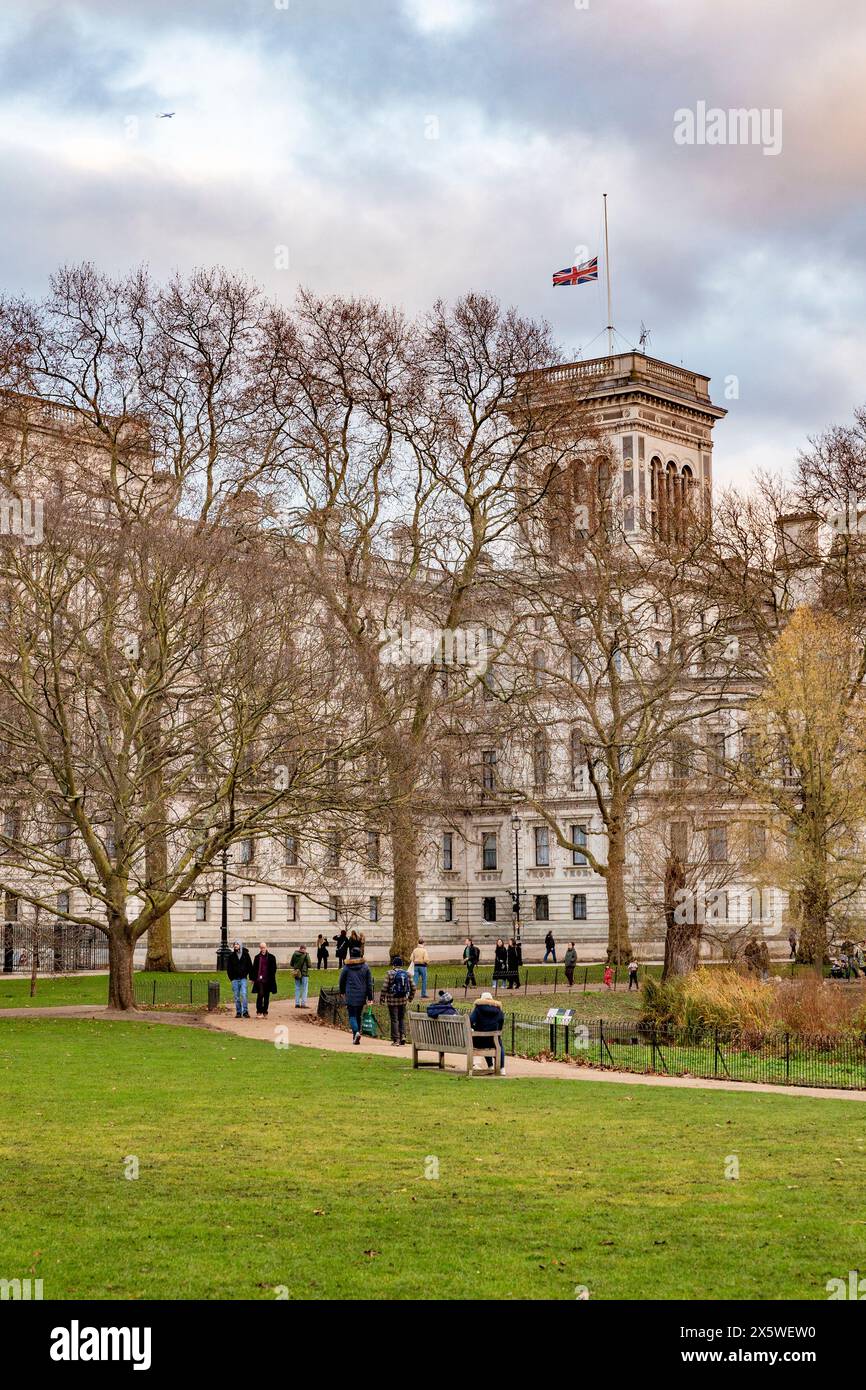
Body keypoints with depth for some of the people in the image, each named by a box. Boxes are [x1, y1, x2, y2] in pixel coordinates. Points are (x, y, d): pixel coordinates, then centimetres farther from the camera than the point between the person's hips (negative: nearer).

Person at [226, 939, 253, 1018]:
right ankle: (238, 1012, 9)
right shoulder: (231, 955, 5)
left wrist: (251, 977, 4)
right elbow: (228, 967, 9)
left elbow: (250, 966, 7)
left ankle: (245, 1012, -11)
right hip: (235, 979, 2)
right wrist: (231, 977, 0)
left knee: (244, 994, -13)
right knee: (236, 997, 4)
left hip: (243, 978, -2)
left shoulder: (245, 954, 3)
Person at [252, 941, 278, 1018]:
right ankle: (259, 1012, -10)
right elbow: (254, 968, 10)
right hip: (259, 980, -1)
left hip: (268, 980, 1)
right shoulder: (257, 957, 8)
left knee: (266, 997, 6)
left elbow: (273, 969, 5)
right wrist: (254, 979, 4)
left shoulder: (271, 957, 4)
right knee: (260, 995, -13)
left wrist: (271, 978, -4)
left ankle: (265, 1012, 15)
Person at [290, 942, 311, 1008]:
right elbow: (309, 965, -8)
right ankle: (303, 1004, -1)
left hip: (296, 973, 4)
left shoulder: (295, 954, 1)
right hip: (304, 973, -4)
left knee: (297, 989, 12)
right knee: (304, 989, 3)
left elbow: (291, 964, 8)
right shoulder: (306, 955, -10)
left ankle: (297, 1003, 12)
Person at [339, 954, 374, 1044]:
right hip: (361, 996, 3)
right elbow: (369, 983, 3)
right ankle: (356, 1034, 19)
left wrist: (342, 992, 27)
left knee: (352, 1016, -2)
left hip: (350, 996, -3)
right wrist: (370, 998, 7)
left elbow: (341, 981, 7)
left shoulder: (346, 967, -3)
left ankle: (356, 1032, -24)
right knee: (358, 1015, 16)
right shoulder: (365, 966, 3)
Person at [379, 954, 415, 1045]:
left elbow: (385, 987, -10)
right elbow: (413, 987, 8)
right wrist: (410, 997, 23)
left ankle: (396, 1040, 3)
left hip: (392, 1000, -4)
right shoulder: (407, 973, 4)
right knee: (402, 1019, 16)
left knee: (394, 1020, 2)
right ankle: (403, 1036, 3)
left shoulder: (390, 973, -9)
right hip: (403, 1000, 4)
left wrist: (382, 998, 1)